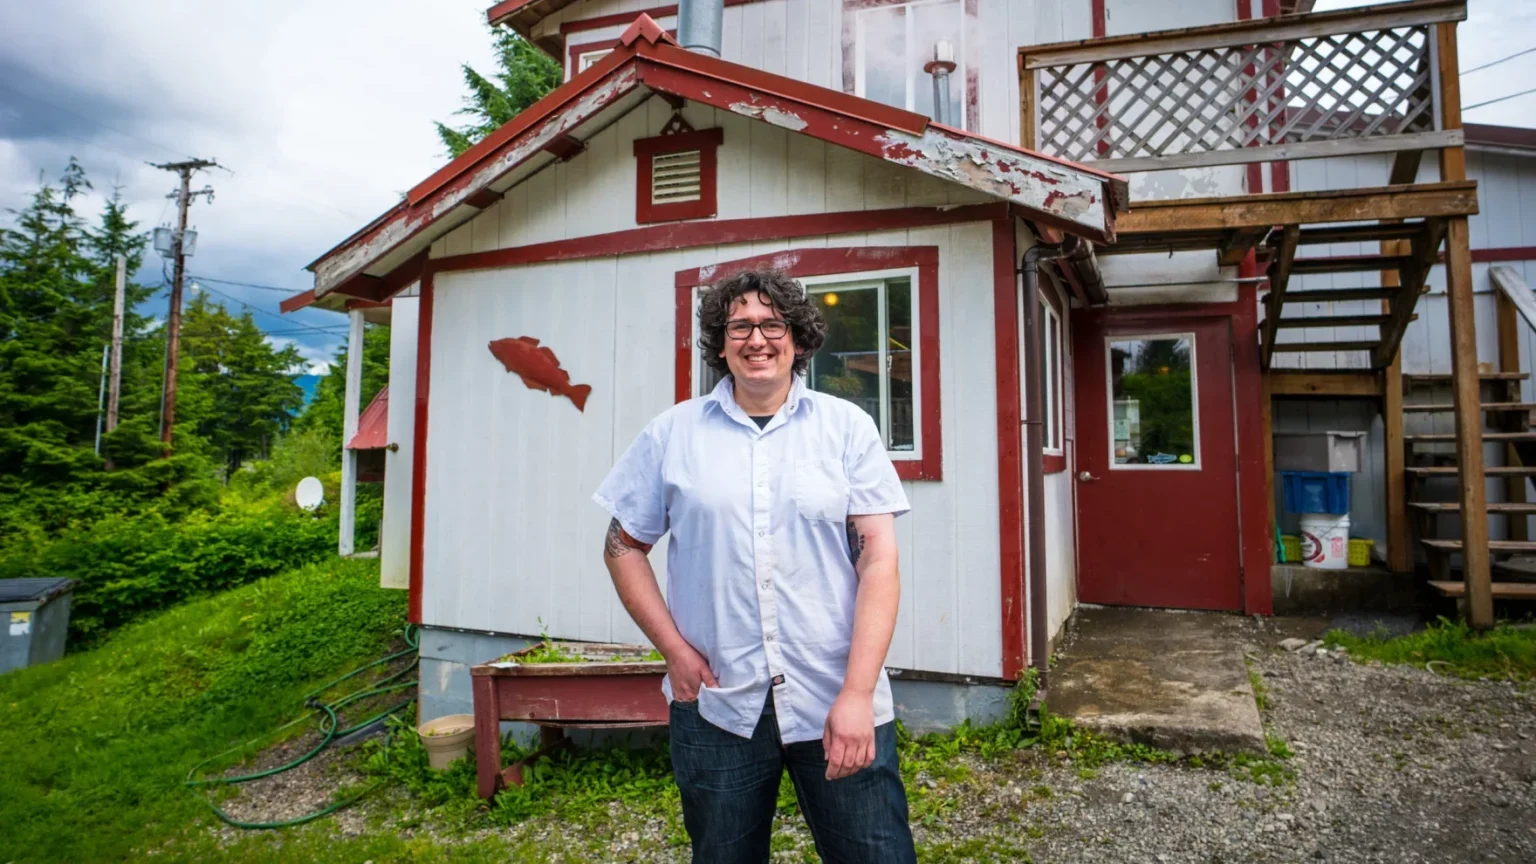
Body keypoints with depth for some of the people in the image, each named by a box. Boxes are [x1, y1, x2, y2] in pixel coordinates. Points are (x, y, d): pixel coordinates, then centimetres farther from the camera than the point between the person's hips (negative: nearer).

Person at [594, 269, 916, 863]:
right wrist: (674, 649, -3)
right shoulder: (673, 433, 3)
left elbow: (879, 560, -5)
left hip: (839, 703, -1)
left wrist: (857, 693, -12)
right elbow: (623, 547, 9)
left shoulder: (846, 427, 0)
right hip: (714, 707, 1)